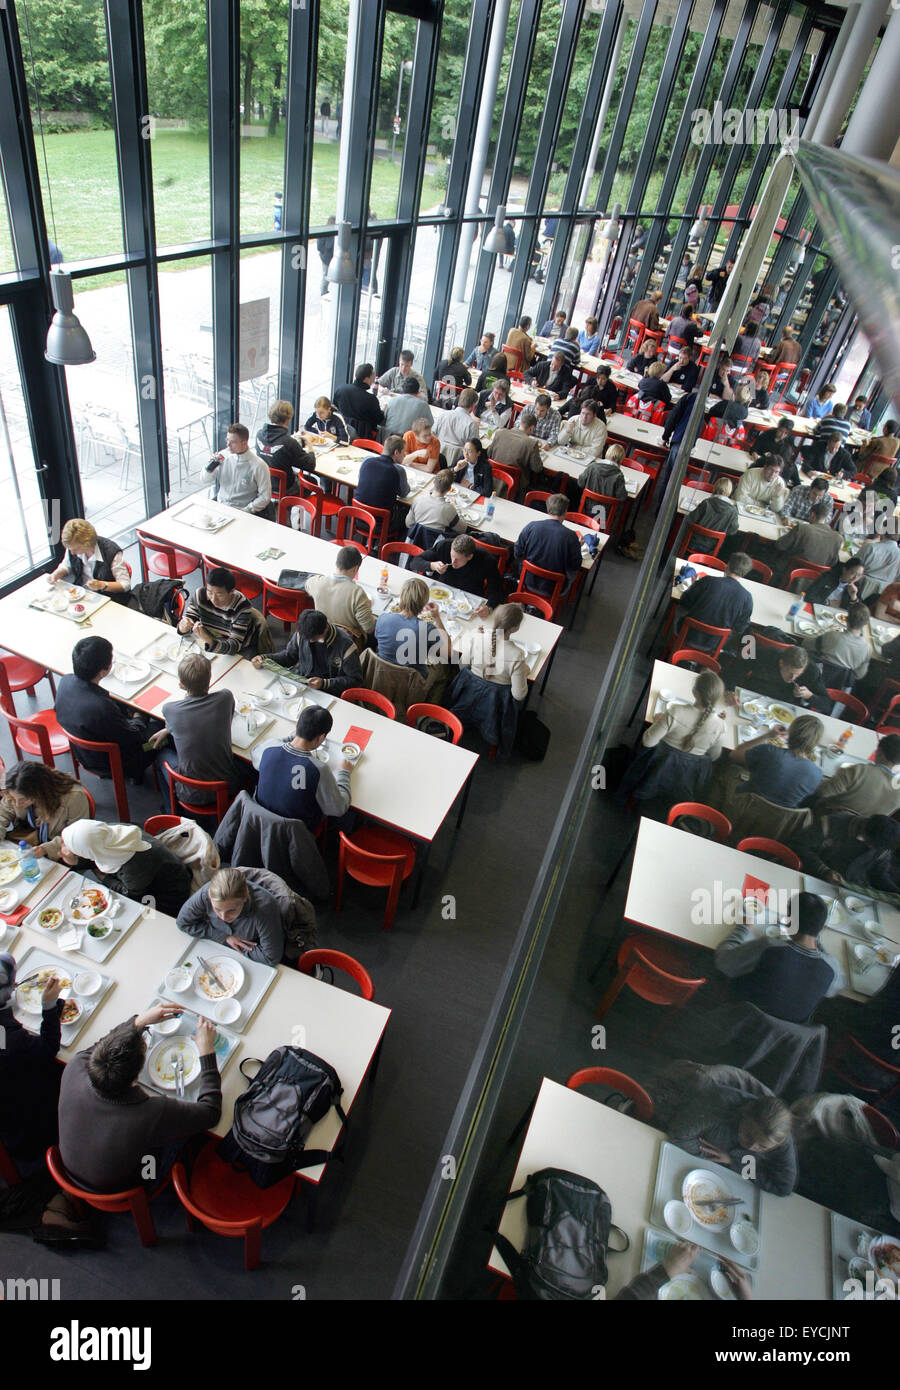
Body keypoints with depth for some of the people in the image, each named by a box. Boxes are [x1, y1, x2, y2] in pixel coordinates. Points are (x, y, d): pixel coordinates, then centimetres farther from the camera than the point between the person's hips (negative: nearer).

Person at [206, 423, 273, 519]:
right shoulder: (223, 455, 4)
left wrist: (244, 511, -15)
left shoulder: (259, 466, -10)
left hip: (243, 511, -5)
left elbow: (265, 497, -8)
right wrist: (210, 466, -8)